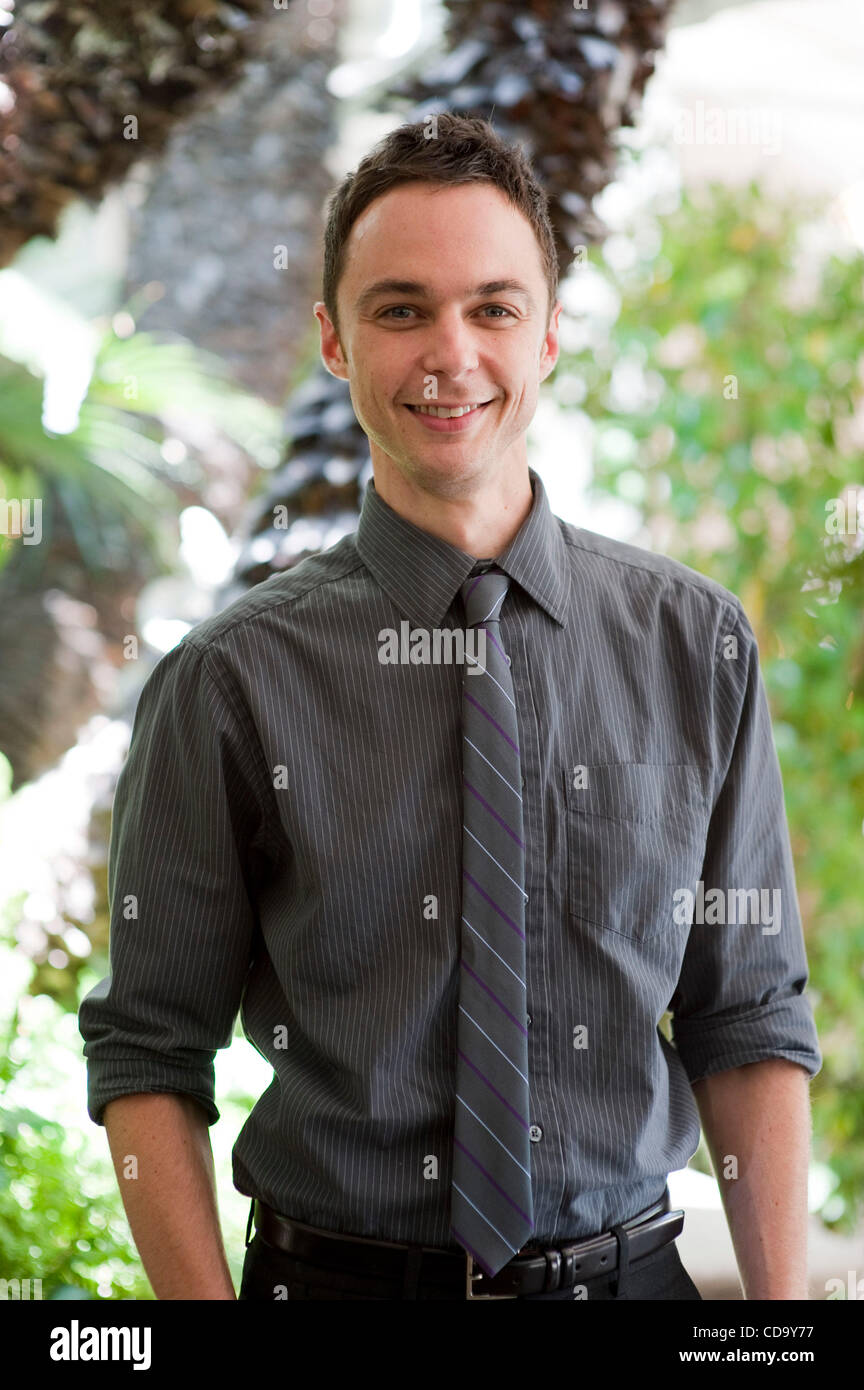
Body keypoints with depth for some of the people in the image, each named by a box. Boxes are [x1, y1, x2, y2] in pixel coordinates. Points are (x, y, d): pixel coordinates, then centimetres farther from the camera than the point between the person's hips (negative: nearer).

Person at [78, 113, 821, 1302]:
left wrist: (780, 1304, -7)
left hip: (628, 1267, 2)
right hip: (336, 1274, -1)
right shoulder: (228, 683, -8)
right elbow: (148, 1054, -6)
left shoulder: (697, 643, -2)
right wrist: (202, 1302, -16)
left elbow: (750, 1023, 0)